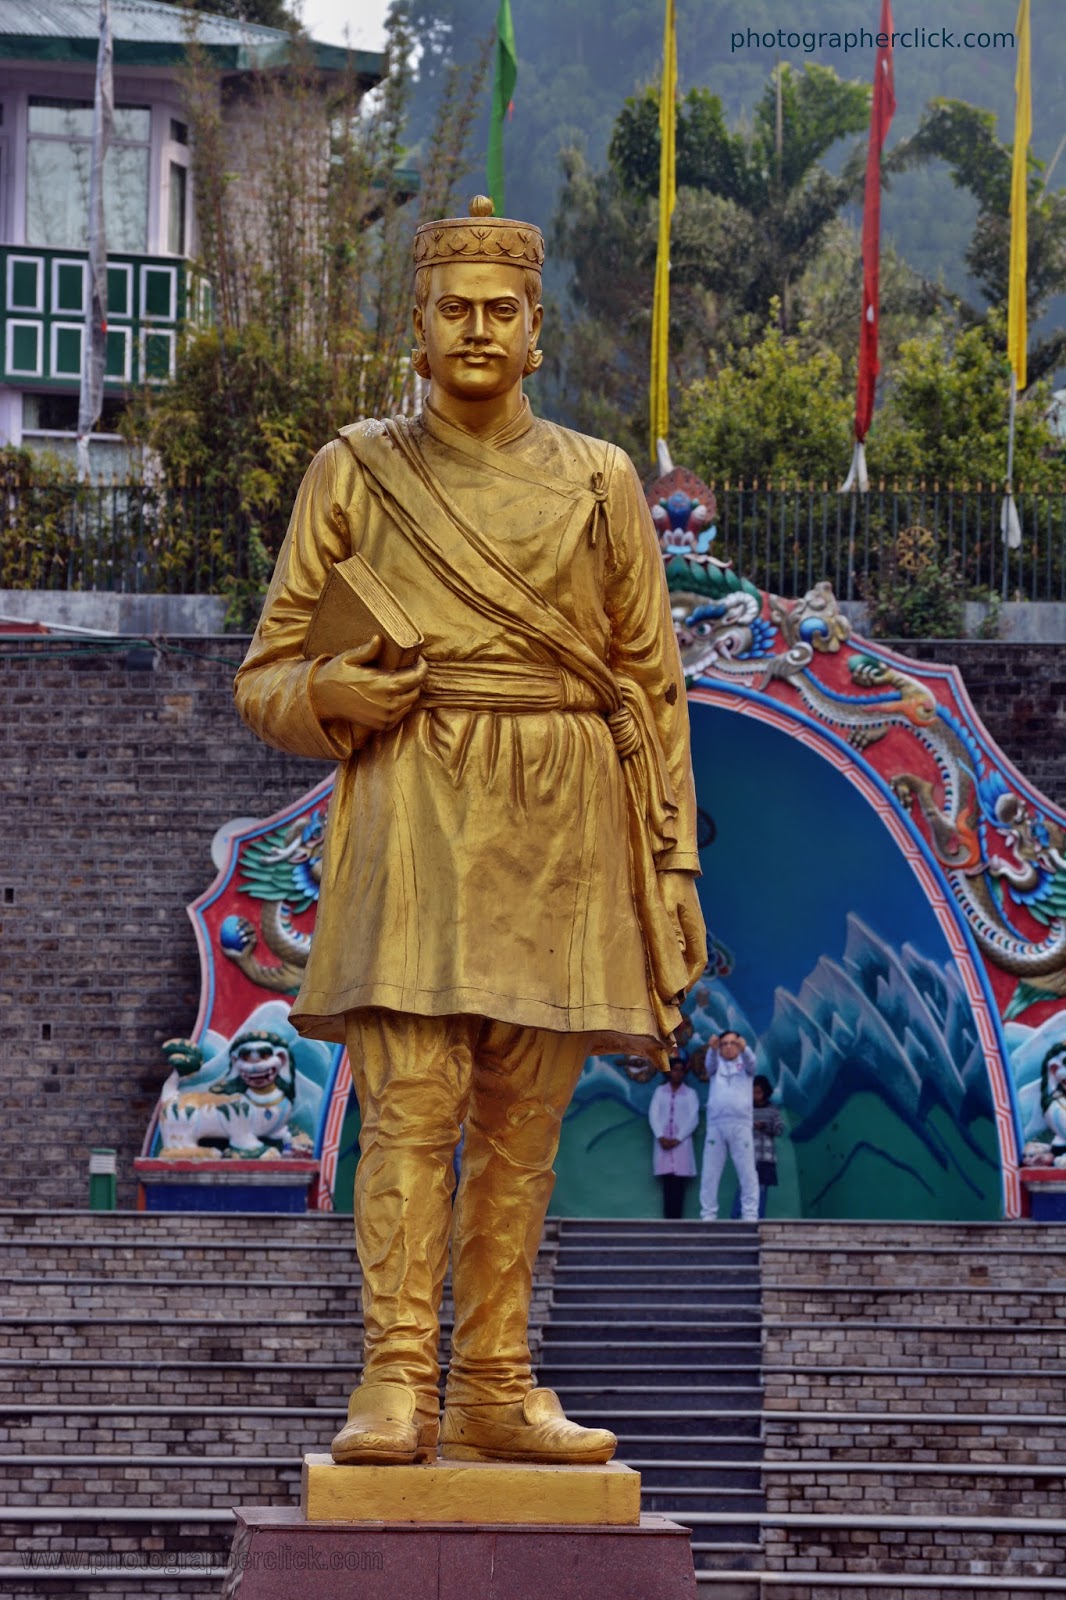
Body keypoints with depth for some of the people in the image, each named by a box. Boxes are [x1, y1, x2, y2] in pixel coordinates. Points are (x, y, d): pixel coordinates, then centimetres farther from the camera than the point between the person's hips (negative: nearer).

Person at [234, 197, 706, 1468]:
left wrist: (673, 863, 5)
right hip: (415, 817, -2)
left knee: (522, 1118, 3)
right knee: (410, 1100, -12)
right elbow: (265, 677, 11)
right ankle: (394, 1387, -12)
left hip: (562, 832, 2)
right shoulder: (355, 473, 8)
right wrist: (329, 694, -12)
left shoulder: (598, 483, 12)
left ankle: (495, 1388, 7)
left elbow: (650, 686, 12)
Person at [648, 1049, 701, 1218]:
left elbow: (693, 1119, -1)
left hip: (681, 1143, -1)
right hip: (663, 1143, 1)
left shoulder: (690, 1093, 6)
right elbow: (653, 1115, 3)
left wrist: (677, 1139, -10)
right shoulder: (660, 1091, 10)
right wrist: (661, 1137, -10)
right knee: (667, 1183, -2)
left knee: (678, 1184, -8)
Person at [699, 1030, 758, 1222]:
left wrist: (744, 1048, -34)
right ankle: (708, 1215, 5)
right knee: (709, 1174, 1)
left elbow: (751, 1062, -10)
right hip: (716, 1125, 1)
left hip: (741, 1125, -1)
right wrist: (712, 1048, -32)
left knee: (747, 1173, -3)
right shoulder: (717, 1065, 15)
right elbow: (709, 1064, -8)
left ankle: (750, 1215, -1)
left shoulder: (744, 1064, 13)